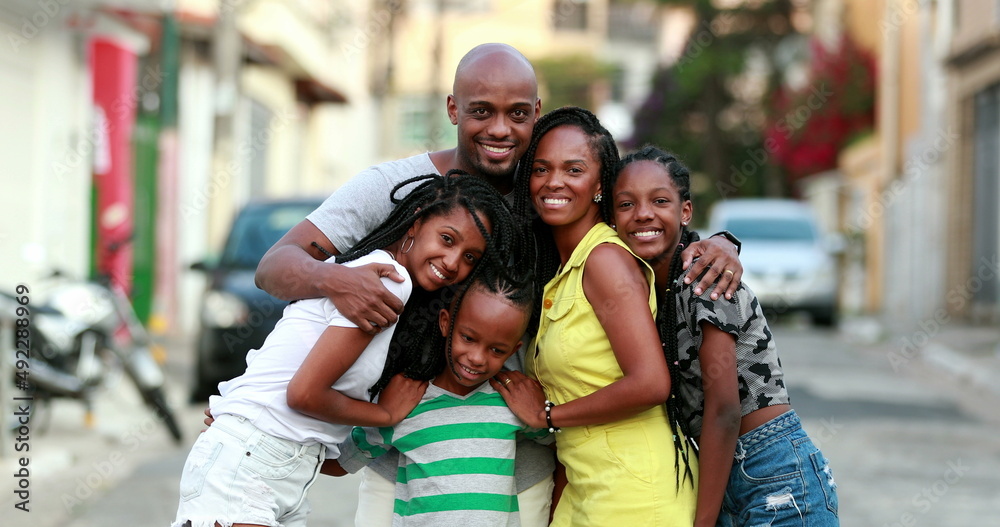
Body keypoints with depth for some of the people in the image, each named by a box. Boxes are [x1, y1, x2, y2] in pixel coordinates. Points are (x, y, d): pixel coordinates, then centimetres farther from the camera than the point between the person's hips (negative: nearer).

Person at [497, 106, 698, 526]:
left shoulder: (606, 258, -13)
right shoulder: (556, 269, 12)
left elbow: (650, 383, -22)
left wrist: (547, 414, -12)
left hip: (635, 492, -8)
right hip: (583, 491, 8)